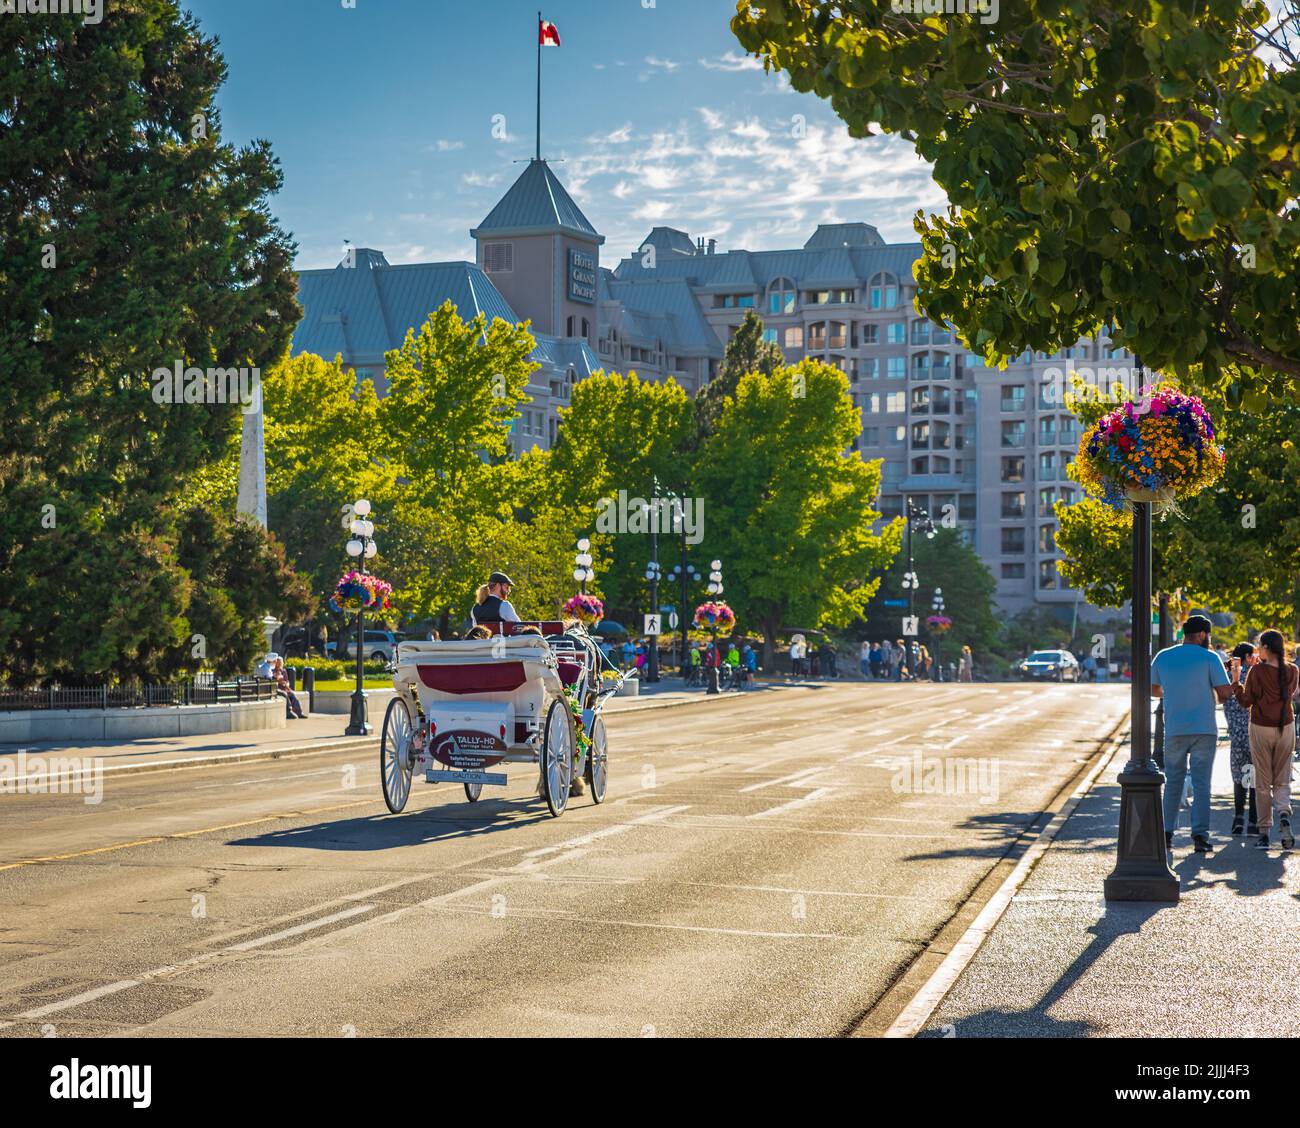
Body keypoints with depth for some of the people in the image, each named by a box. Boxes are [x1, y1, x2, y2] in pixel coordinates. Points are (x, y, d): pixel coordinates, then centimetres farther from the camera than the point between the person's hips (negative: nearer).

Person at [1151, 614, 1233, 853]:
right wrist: (1215, 696, 13)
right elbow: (1225, 693, -9)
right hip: (1204, 730, -3)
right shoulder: (1209, 658, -6)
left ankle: (1167, 834, 11)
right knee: (1201, 783, 2)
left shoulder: (1162, 657, 5)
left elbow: (1154, 690, 16)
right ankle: (1200, 834, -4)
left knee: (1173, 782, 13)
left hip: (1174, 730, 3)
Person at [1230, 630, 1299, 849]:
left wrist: (1236, 678, 1)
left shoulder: (1257, 671, -11)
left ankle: (1264, 832, 7)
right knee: (1282, 781, 12)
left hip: (1261, 729, -3)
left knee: (1263, 783, 6)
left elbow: (1245, 701, -7)